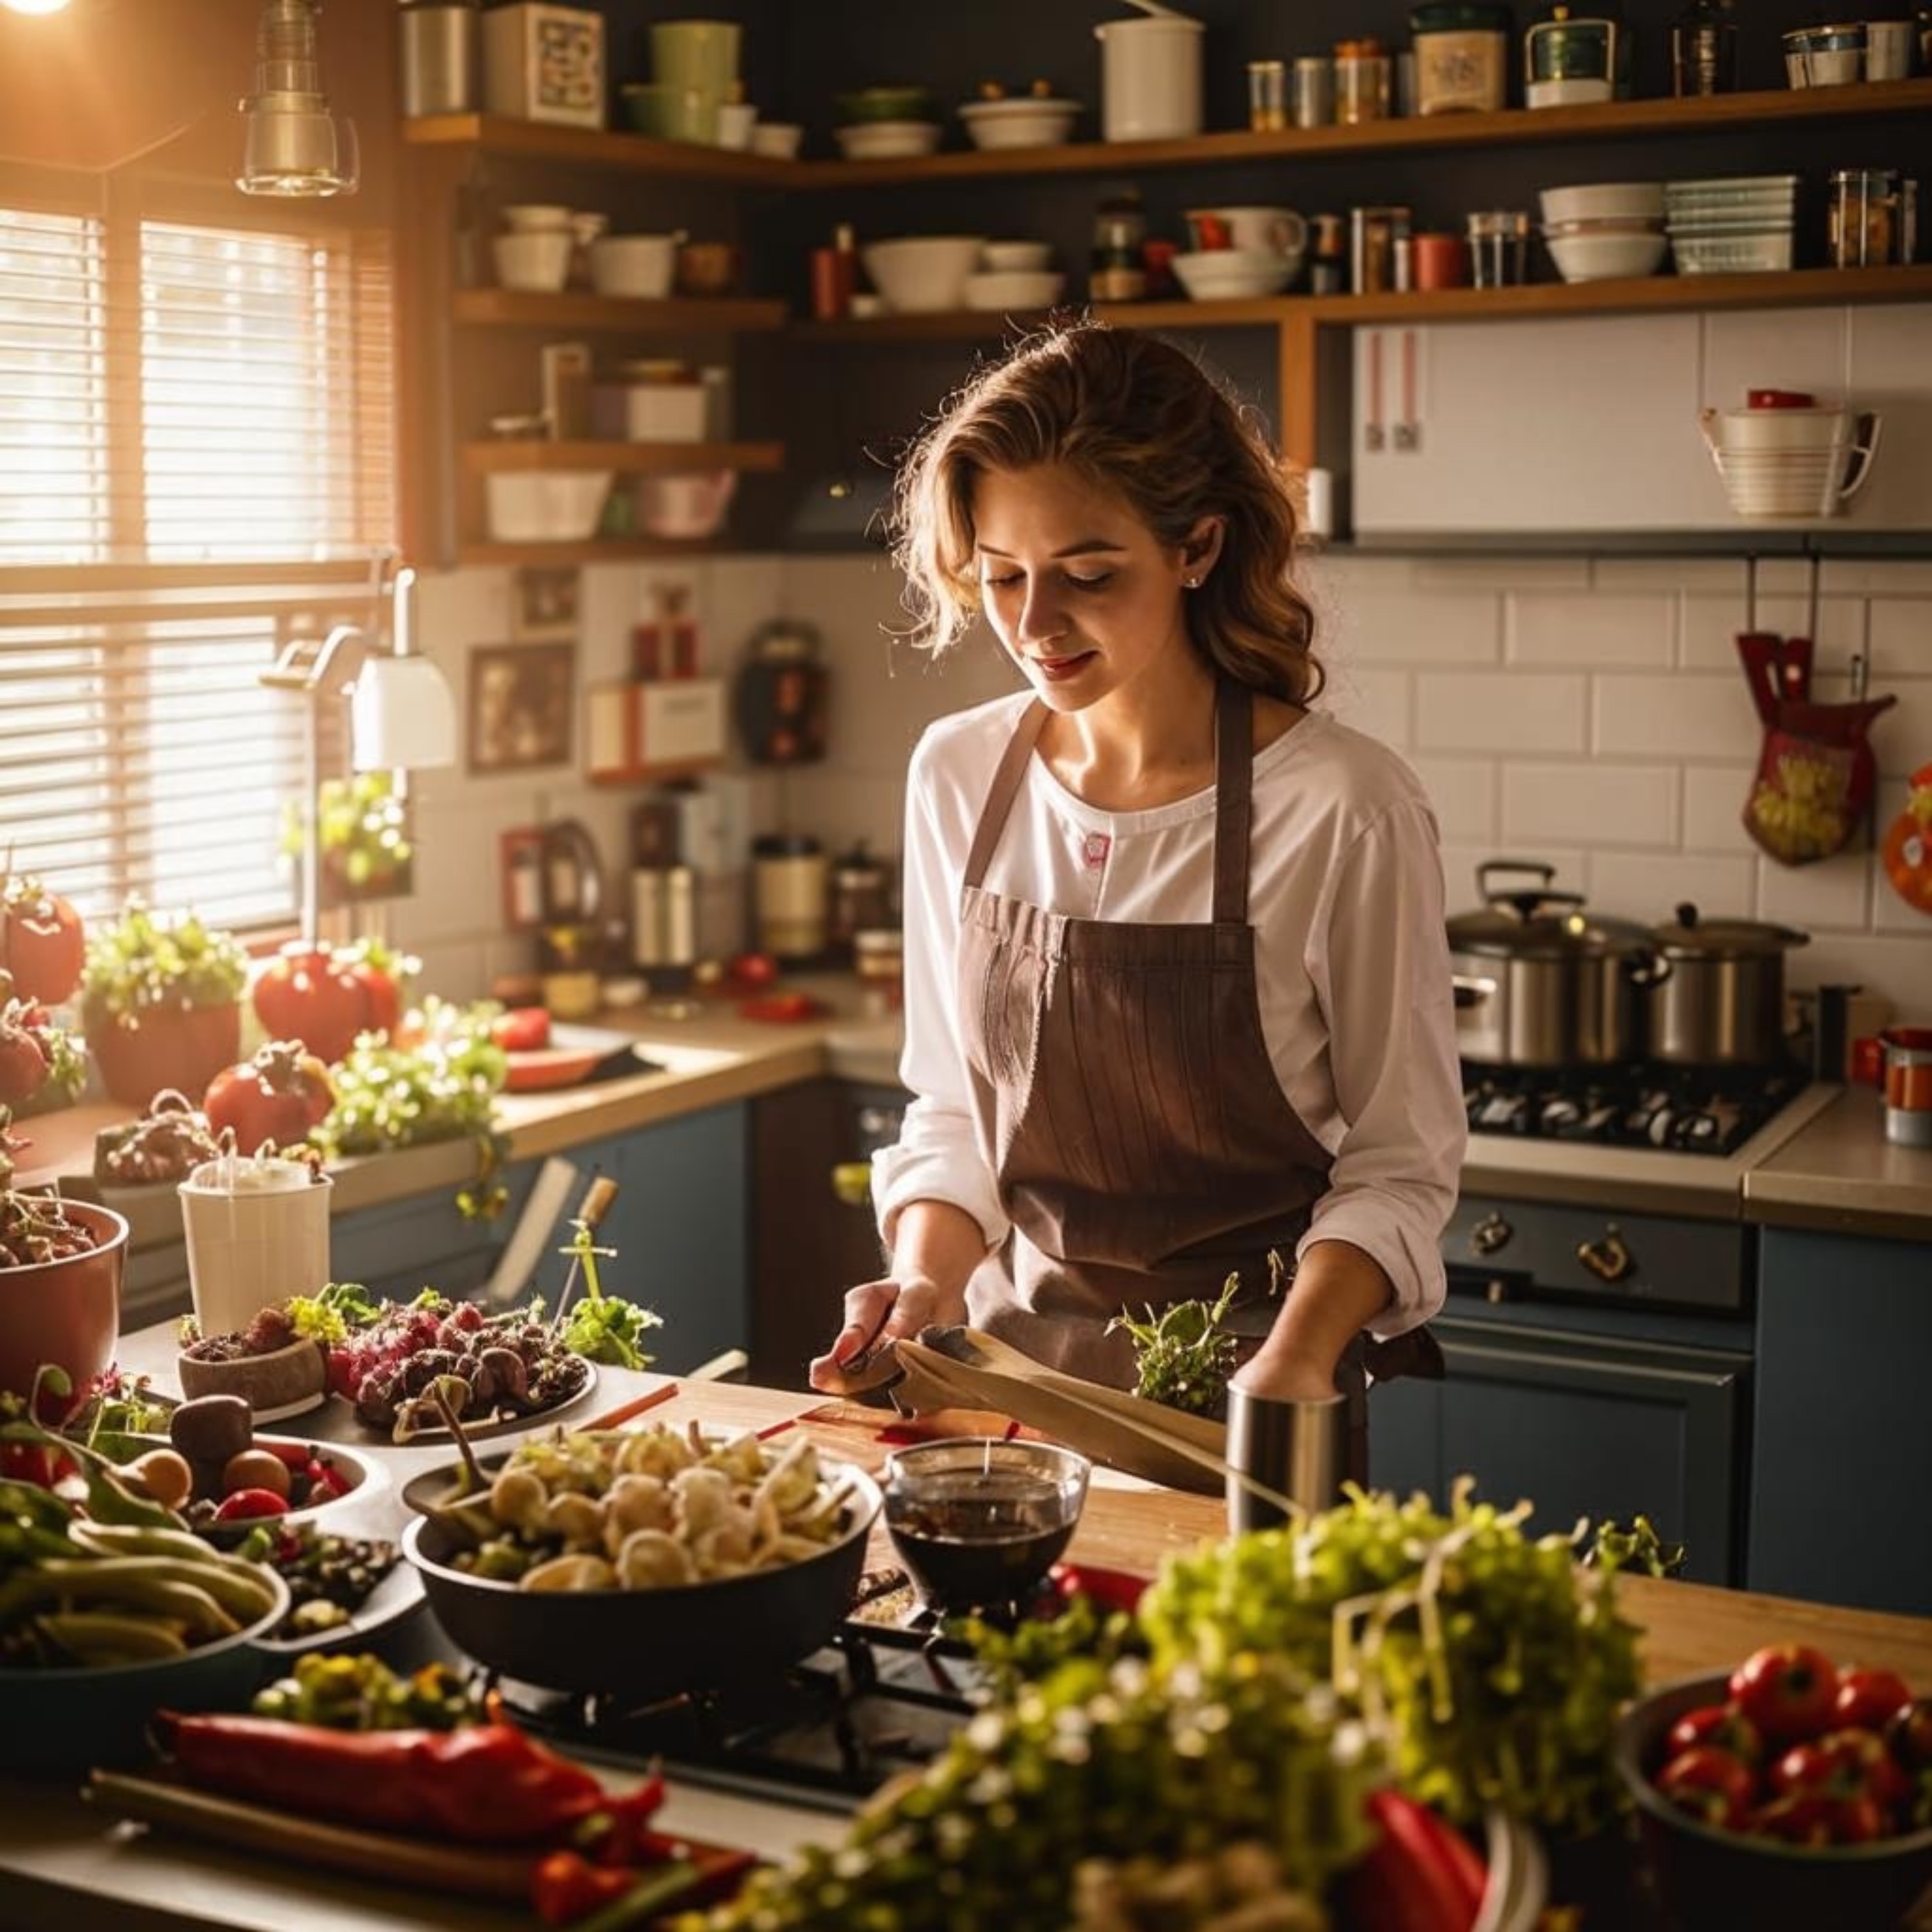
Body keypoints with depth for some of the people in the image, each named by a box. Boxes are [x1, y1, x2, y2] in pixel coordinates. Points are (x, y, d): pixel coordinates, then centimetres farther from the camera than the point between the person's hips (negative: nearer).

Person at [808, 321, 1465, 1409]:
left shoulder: (1346, 810, -13)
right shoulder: (957, 777, 2)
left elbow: (1397, 1165, -7)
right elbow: (953, 1111, 10)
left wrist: (1295, 1364, -20)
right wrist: (924, 1281, -6)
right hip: (1012, 1346, 4)